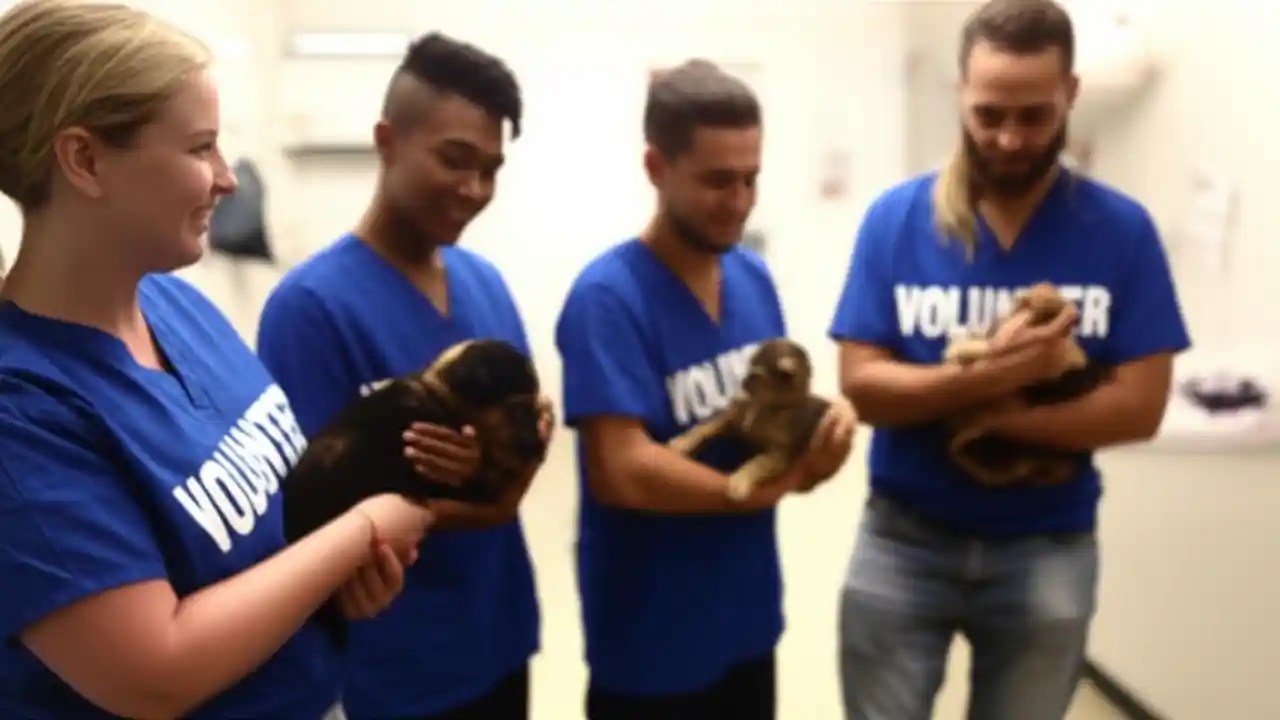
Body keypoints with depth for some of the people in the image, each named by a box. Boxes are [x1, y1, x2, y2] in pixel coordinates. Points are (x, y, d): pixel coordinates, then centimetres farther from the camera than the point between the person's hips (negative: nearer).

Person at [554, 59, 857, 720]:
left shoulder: (754, 277, 2)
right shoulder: (608, 297, -21)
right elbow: (621, 472, -27)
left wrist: (822, 423, -14)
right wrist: (763, 487, -16)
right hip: (652, 644, -7)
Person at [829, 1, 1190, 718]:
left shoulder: (1121, 230, -6)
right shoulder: (895, 218, -5)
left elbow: (1139, 406, -10)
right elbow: (862, 386, -10)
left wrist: (987, 412, -20)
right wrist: (987, 376, -26)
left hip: (1048, 552, 0)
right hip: (904, 542, 0)